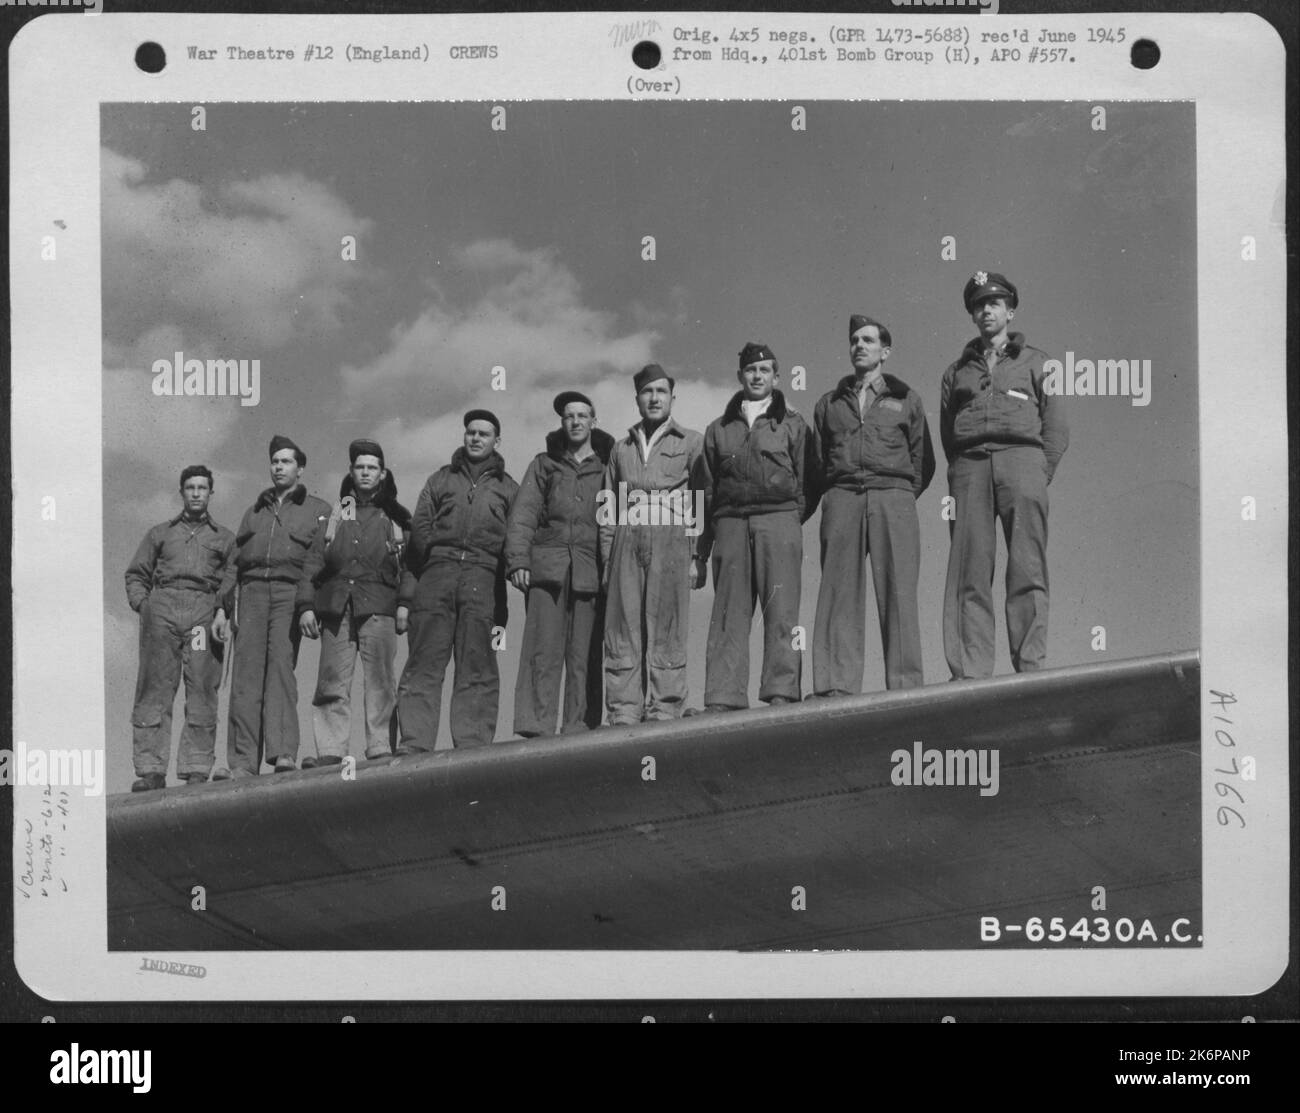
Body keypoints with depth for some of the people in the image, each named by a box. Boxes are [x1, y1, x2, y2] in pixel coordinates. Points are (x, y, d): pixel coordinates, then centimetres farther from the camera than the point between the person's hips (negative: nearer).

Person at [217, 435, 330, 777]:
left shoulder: (319, 510, 16)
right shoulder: (254, 511, 27)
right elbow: (234, 558, 21)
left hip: (290, 593, -3)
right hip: (252, 591, 3)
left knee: (281, 665, -18)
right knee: (246, 673, -7)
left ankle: (283, 752, -23)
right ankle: (243, 761, -11)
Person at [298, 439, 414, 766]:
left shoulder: (395, 517, 15)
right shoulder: (337, 514, 19)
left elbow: (410, 563, 6)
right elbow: (314, 562, 15)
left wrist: (404, 603, -7)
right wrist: (306, 605, 4)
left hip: (377, 606, -2)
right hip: (336, 606, 2)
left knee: (379, 682, -7)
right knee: (332, 681, -3)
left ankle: (381, 751, -5)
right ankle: (330, 752, -5)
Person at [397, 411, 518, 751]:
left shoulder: (507, 488, 19)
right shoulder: (440, 479, 23)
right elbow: (420, 527, 14)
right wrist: (433, 557, 1)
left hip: (482, 578, -1)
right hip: (437, 573, 1)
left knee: (477, 666, -6)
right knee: (424, 662, -6)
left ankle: (472, 744, -7)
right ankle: (414, 743, -10)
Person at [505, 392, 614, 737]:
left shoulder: (607, 465, 14)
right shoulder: (545, 464, 16)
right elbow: (523, 514, 10)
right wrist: (518, 559, -3)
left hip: (591, 570, 0)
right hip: (547, 566, 0)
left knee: (584, 657, -3)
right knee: (543, 651, -7)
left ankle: (579, 731, -1)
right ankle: (535, 728, -9)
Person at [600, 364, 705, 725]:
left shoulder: (691, 442, 13)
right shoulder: (622, 449, 23)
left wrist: (698, 557, -3)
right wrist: (607, 559, 8)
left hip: (671, 542, -3)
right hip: (627, 542, 3)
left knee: (666, 630, -7)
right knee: (623, 631, -4)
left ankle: (664, 711, -7)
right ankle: (624, 713, -5)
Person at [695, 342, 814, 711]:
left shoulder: (793, 425, 15)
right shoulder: (719, 429, 21)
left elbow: (806, 483, 11)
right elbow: (708, 490, 17)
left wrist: (789, 523, 1)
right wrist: (701, 549, 10)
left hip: (778, 519, -2)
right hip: (730, 524, 2)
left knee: (781, 611, -10)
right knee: (728, 614, -4)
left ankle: (781, 691, -14)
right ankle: (723, 698, -8)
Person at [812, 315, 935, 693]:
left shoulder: (905, 399, 17)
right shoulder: (830, 403, 21)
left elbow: (923, 462, 15)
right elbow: (818, 461, 19)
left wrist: (901, 498, 6)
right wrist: (834, 495, 6)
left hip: (893, 497, -1)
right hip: (842, 498, 1)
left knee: (897, 592, -7)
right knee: (840, 592, -6)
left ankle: (905, 686, -8)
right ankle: (836, 685, -9)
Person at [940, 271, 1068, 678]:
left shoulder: (1035, 362, 18)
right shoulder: (957, 370, 24)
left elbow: (1056, 429, 11)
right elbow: (946, 432, 18)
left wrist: (1041, 473, -2)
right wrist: (959, 474, 3)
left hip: (1022, 457, -2)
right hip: (969, 464, 2)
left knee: (1027, 572, -9)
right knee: (969, 575, -6)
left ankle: (1030, 665, -11)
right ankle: (969, 671, -9)